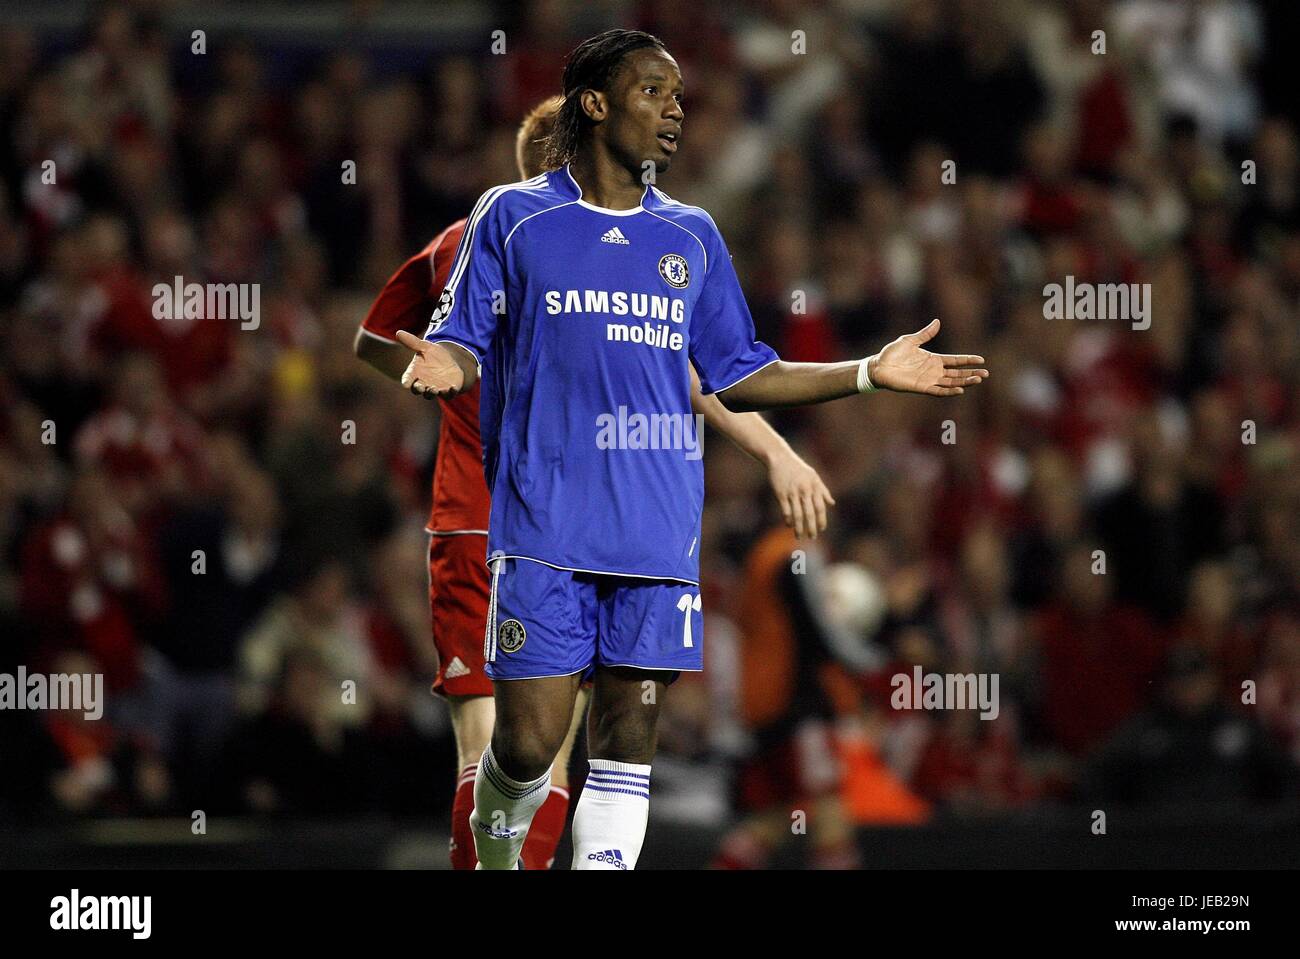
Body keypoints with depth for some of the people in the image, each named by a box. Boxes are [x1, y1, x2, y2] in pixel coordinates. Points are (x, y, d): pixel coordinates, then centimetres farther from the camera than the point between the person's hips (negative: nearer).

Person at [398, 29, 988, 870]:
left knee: (628, 739, -1)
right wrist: (444, 367, -21)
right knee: (530, 740, -5)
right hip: (544, 523, -3)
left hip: (659, 532, 3)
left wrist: (871, 374, 11)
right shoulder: (514, 217, 5)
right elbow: (467, 344, 4)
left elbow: (738, 376, 19)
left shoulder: (691, 236, 15)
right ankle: (497, 853, 24)